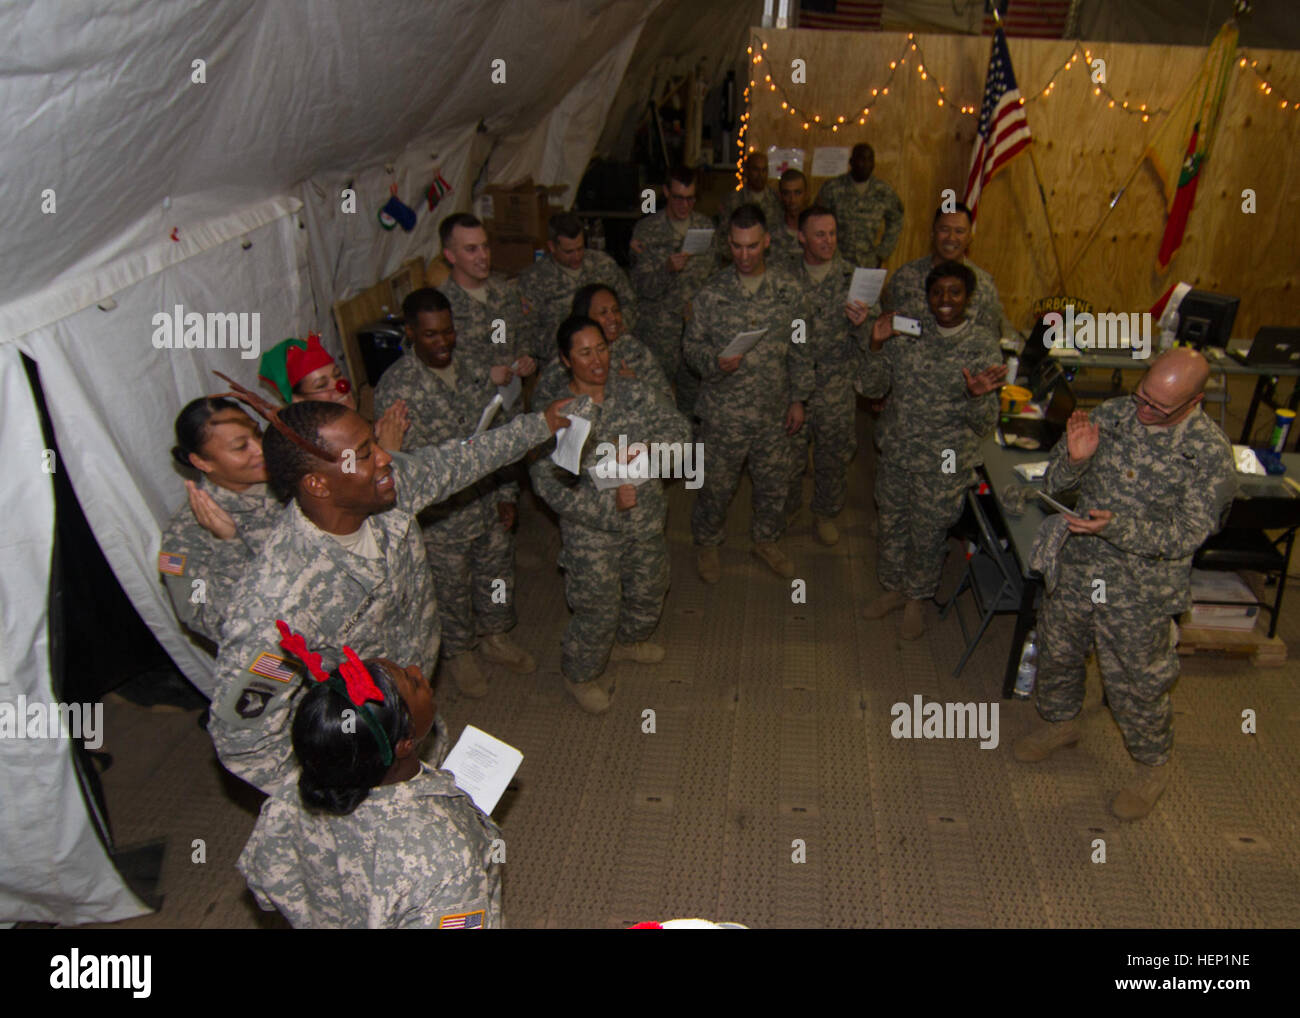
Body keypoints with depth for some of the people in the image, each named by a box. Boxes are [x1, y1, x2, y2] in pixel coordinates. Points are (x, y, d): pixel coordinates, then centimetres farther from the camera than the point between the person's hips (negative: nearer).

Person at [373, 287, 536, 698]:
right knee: (452, 590, 18)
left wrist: (508, 494, 2)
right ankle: (458, 653, 45)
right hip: (441, 516, -5)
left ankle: (494, 637, 52)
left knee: (497, 577, 24)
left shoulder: (475, 372, -4)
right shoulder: (396, 387, -21)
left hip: (490, 506, 5)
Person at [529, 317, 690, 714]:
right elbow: (549, 483, -21)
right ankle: (581, 674, 38)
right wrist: (608, 504, -29)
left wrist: (643, 448, -25)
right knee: (598, 610, 9)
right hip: (593, 534, -5)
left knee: (649, 591, 26)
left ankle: (628, 641, 58)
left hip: (647, 519, 6)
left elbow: (679, 428, -5)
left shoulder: (630, 390, -4)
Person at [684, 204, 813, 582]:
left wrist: (799, 398, 5)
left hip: (774, 410, 3)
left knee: (774, 482, 17)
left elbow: (800, 348, 5)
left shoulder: (789, 289, -2)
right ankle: (707, 543, 36)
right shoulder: (711, 292, -9)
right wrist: (715, 361, -23)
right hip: (724, 411, -2)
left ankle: (766, 539, 42)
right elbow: (692, 345, -2)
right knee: (716, 484, 11)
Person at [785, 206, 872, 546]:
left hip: (837, 387, 0)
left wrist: (862, 323, -27)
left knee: (833, 455, 14)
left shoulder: (853, 278, -5)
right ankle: (785, 508, 39)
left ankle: (825, 514, 36)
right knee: (789, 453, 13)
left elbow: (873, 337, -4)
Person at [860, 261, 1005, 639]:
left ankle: (916, 598, 38)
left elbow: (984, 424, -10)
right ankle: (893, 588, 44)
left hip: (945, 465, -3)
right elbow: (872, 389, 0)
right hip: (896, 452, 3)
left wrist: (977, 396, -33)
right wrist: (877, 346, -15)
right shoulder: (905, 334, -3)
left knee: (929, 535, 12)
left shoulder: (984, 345, -10)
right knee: (892, 524, 19)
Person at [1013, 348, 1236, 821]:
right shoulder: (1112, 414, -7)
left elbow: (1186, 535, -19)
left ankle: (1152, 767, 38)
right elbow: (1054, 485, -3)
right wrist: (1074, 459, -26)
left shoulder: (1210, 454, -18)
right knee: (1056, 654, 22)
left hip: (1138, 593, -4)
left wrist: (1117, 526, -34)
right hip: (1075, 570, 4)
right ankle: (1059, 721, 50)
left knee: (1137, 683, 12)